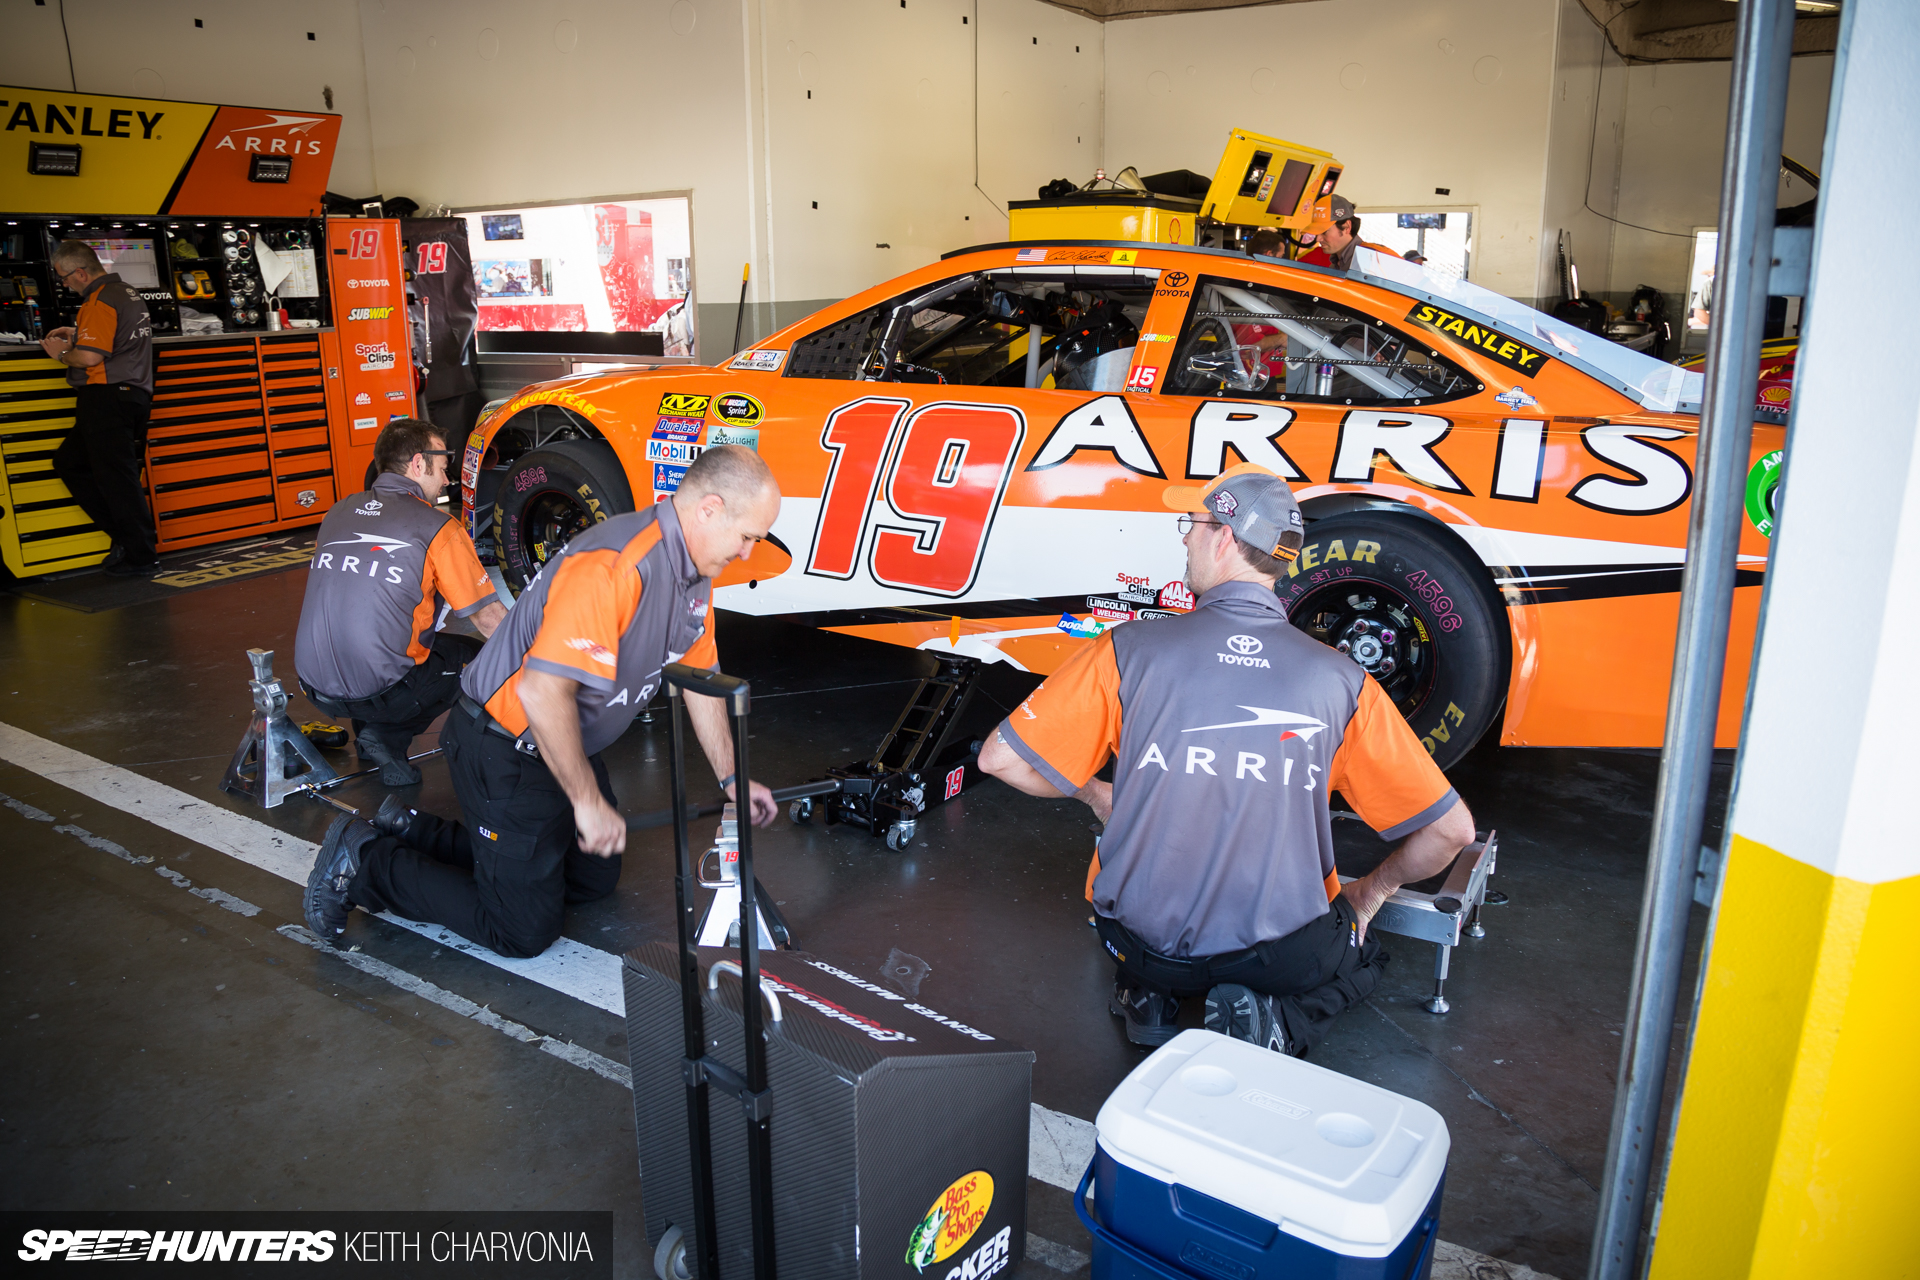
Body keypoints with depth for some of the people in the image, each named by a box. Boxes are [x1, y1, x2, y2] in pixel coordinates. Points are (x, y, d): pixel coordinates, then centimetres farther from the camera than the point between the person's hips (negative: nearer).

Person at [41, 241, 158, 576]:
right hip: (132, 395, 10)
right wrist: (78, 334, 25)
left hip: (108, 396, -10)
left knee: (117, 477, -6)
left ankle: (140, 557, -1)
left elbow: (90, 357, -22)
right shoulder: (125, 292, 17)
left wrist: (61, 354, -3)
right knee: (69, 462, 18)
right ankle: (124, 534, 12)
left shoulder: (100, 302, -14)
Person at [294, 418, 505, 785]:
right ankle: (388, 735, -1)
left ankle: (368, 727, 12)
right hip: (379, 692, -6)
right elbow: (489, 617, -3)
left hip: (315, 686, 6)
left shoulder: (339, 512, 10)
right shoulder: (437, 527, -8)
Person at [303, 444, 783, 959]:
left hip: (568, 744, 10)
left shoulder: (693, 572, 0)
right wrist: (589, 803, -27)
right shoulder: (611, 567, -32)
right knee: (526, 931, -1)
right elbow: (542, 691, -36)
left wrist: (731, 779, 14)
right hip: (505, 752, -10)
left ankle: (412, 833, 26)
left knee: (595, 879, 20)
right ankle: (364, 862, 12)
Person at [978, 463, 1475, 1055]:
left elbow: (1002, 758, -8)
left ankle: (1146, 990, 6)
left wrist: (1094, 793, 11)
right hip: (1280, 955, -1)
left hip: (1145, 942, 2)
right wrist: (1369, 894, 15)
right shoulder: (1340, 679, -10)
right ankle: (1275, 1021, 1)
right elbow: (1450, 829, -4)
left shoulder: (1130, 649, -13)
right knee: (1360, 958, 33)